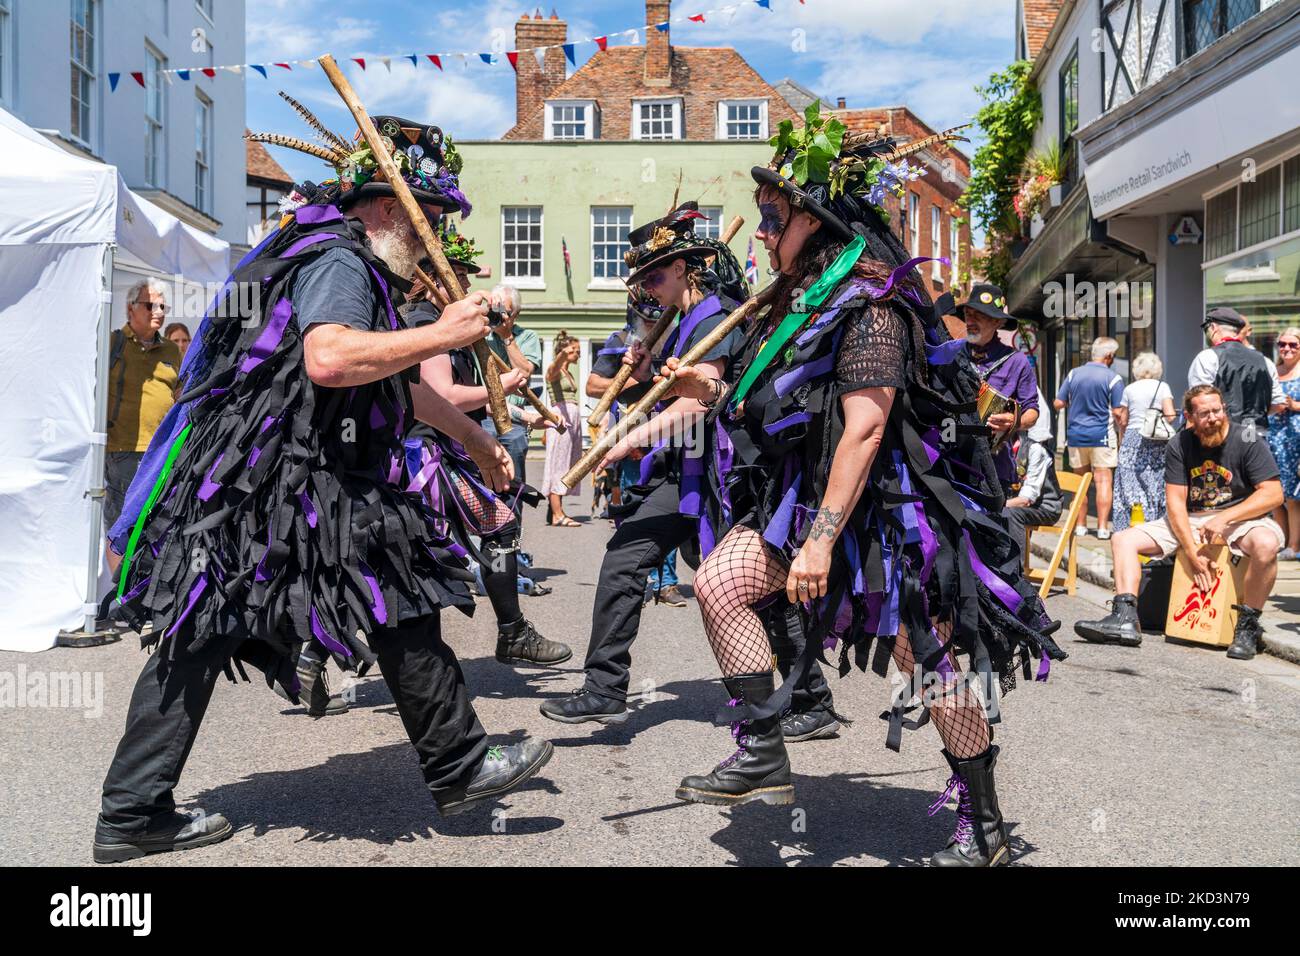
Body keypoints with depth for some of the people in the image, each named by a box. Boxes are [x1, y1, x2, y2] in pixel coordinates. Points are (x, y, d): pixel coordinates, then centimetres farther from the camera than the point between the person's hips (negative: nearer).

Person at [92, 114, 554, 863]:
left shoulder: (349, 264, 25)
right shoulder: (340, 261, -9)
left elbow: (397, 383, 33)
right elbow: (330, 359, -30)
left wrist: (475, 439, 36)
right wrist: (442, 334, -20)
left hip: (233, 489, 10)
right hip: (297, 487, -10)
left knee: (198, 638, 9)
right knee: (401, 608, 1)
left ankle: (134, 814, 16)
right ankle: (461, 769, 14)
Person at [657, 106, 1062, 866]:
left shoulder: (871, 302, -17)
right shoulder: (803, 299, 12)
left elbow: (864, 426, -25)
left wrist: (819, 541, -27)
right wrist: (718, 390, 7)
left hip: (886, 508, -9)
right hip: (810, 493, 9)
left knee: (927, 658, 0)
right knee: (719, 582, -7)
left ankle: (985, 828, 16)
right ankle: (763, 760, -1)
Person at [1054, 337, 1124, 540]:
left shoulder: (1074, 374, 2)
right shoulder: (1113, 379, -8)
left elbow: (1058, 404, 3)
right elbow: (1117, 413, -10)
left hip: (1076, 434, 4)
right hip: (1101, 435, -4)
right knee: (1103, 480, 0)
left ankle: (1080, 525, 17)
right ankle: (1102, 527, -4)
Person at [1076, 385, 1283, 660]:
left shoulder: (1247, 441, -9)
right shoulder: (1180, 445, -1)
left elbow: (1273, 494, -14)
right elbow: (1175, 501, -5)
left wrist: (1225, 518, -25)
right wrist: (1192, 553, -17)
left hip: (1240, 518, -4)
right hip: (1189, 522, 4)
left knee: (1266, 544, -38)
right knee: (1123, 539, -8)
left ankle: (1248, 626, -21)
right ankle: (1125, 619, -23)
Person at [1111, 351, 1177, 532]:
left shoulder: (1129, 389, 5)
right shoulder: (1162, 387, 1)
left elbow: (1122, 421, 7)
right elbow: (1170, 415, -8)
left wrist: (1121, 442, 18)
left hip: (1132, 437, 1)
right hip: (1156, 441, -1)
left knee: (1131, 484, 1)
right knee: (1156, 484, 5)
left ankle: (1131, 524, -2)